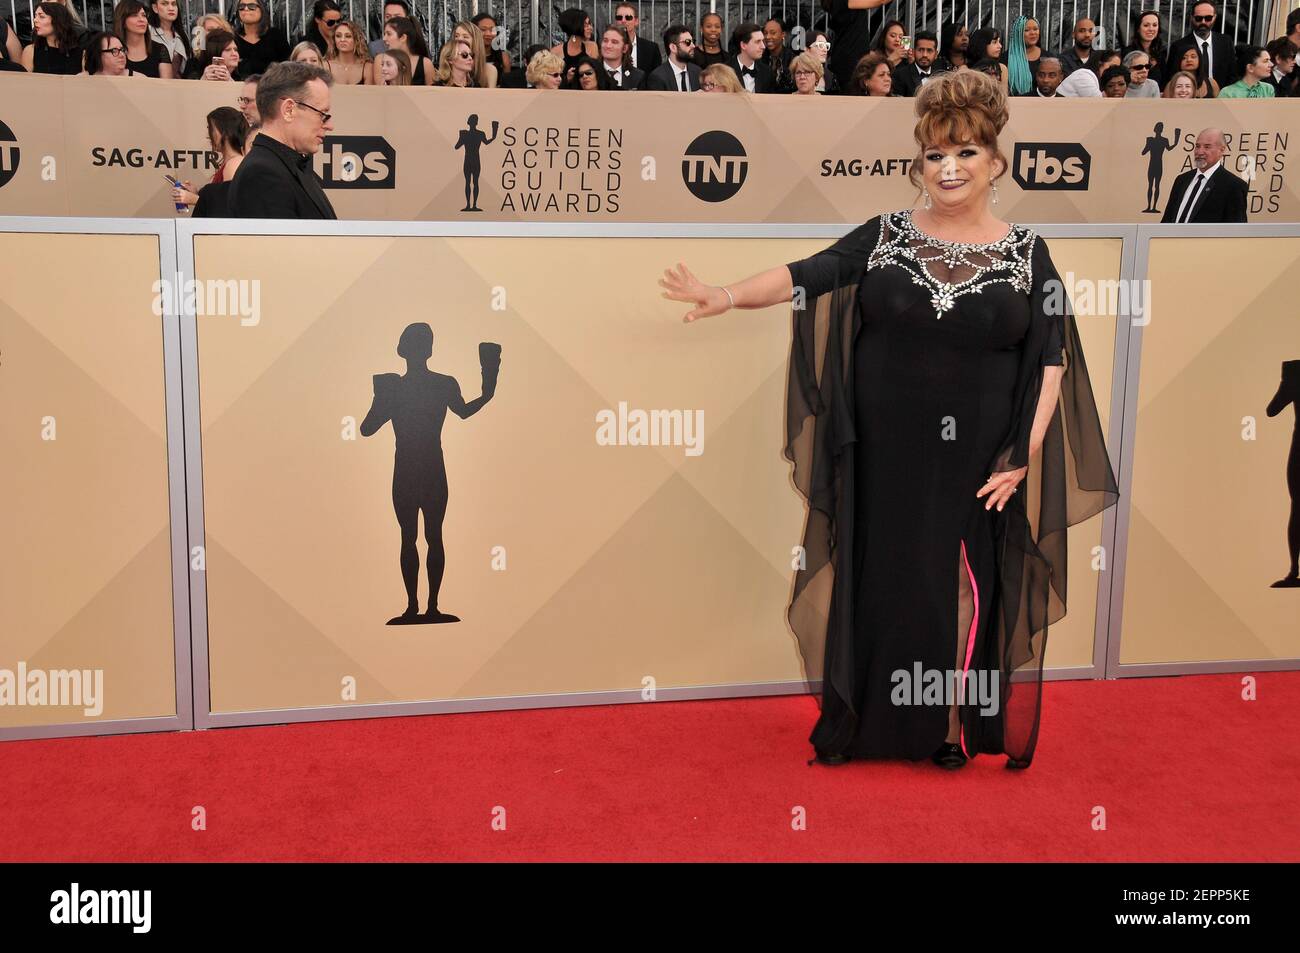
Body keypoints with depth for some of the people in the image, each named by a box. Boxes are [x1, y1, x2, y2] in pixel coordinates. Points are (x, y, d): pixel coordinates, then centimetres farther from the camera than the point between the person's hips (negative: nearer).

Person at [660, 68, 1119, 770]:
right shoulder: (885, 237, 4)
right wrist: (727, 296, -24)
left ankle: (952, 731, 22)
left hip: (977, 466, 0)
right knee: (879, 586, 7)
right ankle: (863, 728, 22)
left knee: (965, 594, 4)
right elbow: (804, 276, -7)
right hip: (885, 459, 1)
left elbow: (1051, 358, -1)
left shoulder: (1025, 252, 2)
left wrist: (1027, 455, -8)